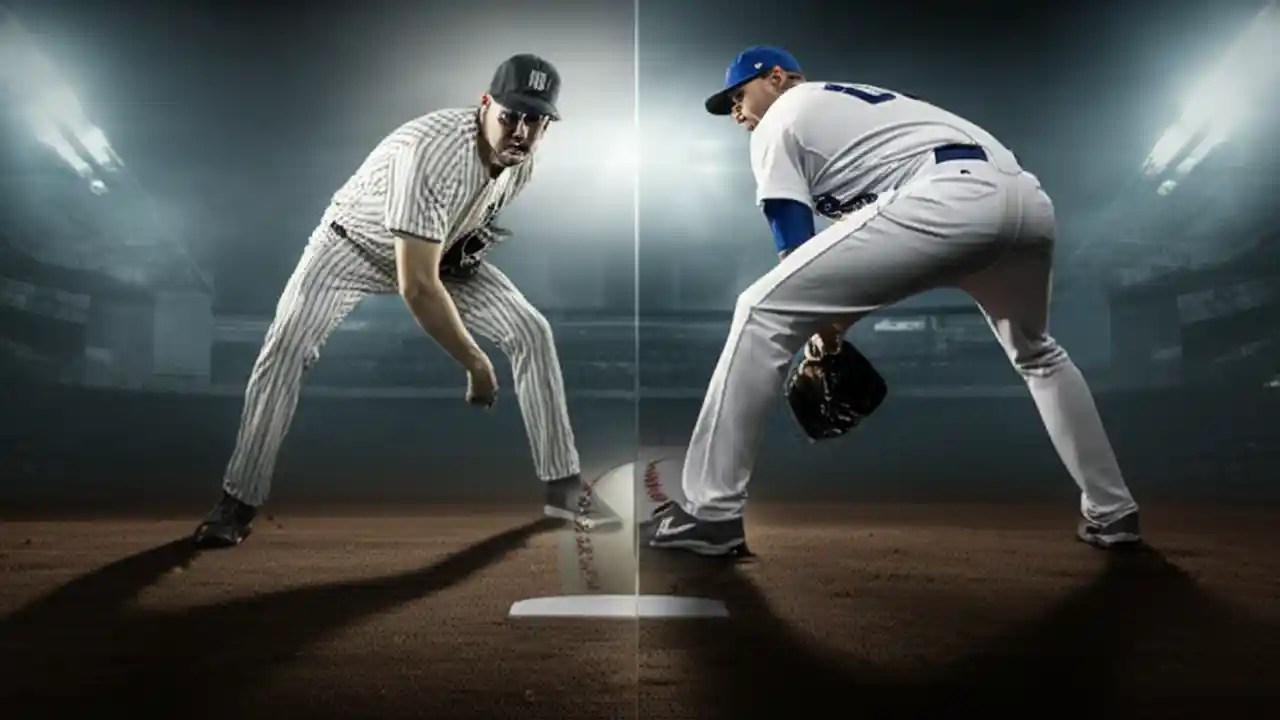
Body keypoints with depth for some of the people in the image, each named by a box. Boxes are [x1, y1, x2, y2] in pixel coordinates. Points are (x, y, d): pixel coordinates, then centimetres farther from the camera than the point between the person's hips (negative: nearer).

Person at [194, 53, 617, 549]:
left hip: (442, 250, 6)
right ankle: (238, 503, -9)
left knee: (531, 331, -7)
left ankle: (564, 486, 1)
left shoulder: (521, 161, -16)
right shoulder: (432, 151, -40)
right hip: (354, 245, -5)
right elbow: (416, 286, -40)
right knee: (285, 351, -24)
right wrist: (476, 364, -34)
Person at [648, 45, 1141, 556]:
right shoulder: (860, 98, 41)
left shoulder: (778, 122, 19)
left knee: (762, 313, 0)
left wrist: (821, 324, 23)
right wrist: (839, 314, 31)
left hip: (950, 201, -8)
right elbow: (876, 236, 36)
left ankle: (710, 513, -2)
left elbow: (796, 246, 10)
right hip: (1029, 201, 8)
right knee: (1037, 356, 35)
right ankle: (1112, 512, 37)